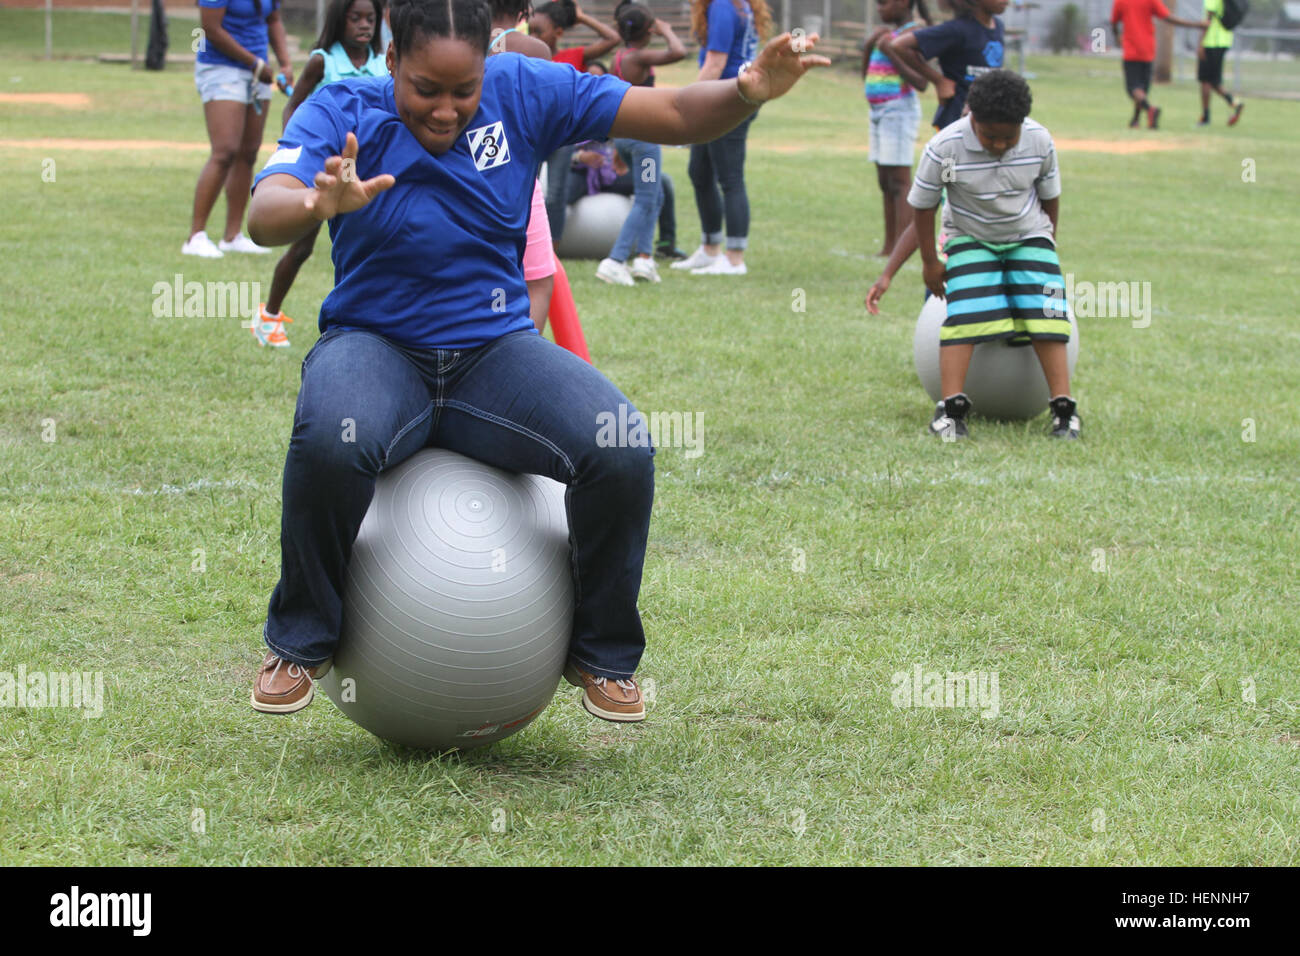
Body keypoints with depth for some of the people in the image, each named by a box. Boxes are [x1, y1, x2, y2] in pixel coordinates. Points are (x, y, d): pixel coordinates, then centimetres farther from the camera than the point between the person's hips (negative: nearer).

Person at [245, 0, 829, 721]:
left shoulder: (524, 93, -3)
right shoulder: (340, 114, -9)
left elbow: (678, 117, -4)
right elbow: (264, 217, -27)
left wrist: (748, 92, -26)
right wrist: (319, 204, -51)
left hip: (495, 346, 2)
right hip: (374, 344, -2)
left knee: (622, 451, -26)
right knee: (331, 440, -38)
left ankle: (603, 655, 1)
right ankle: (300, 642, -11)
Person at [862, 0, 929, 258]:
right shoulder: (888, 32, 16)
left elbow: (921, 83, -18)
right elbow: (865, 73, 24)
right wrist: (869, 44, 9)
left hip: (899, 110, -9)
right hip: (879, 111, 9)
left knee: (899, 180, -12)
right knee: (885, 183, 11)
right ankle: (888, 246, 16)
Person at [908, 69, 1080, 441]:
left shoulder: (1039, 141, -18)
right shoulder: (944, 148, -25)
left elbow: (1049, 197, 2)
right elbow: (922, 205, -10)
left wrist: (1048, 240, 11)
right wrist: (929, 261, -2)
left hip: (1028, 235, 2)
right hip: (970, 239, -2)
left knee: (1044, 314, -14)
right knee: (964, 315, -22)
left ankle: (1063, 407, -13)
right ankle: (951, 408, -21)